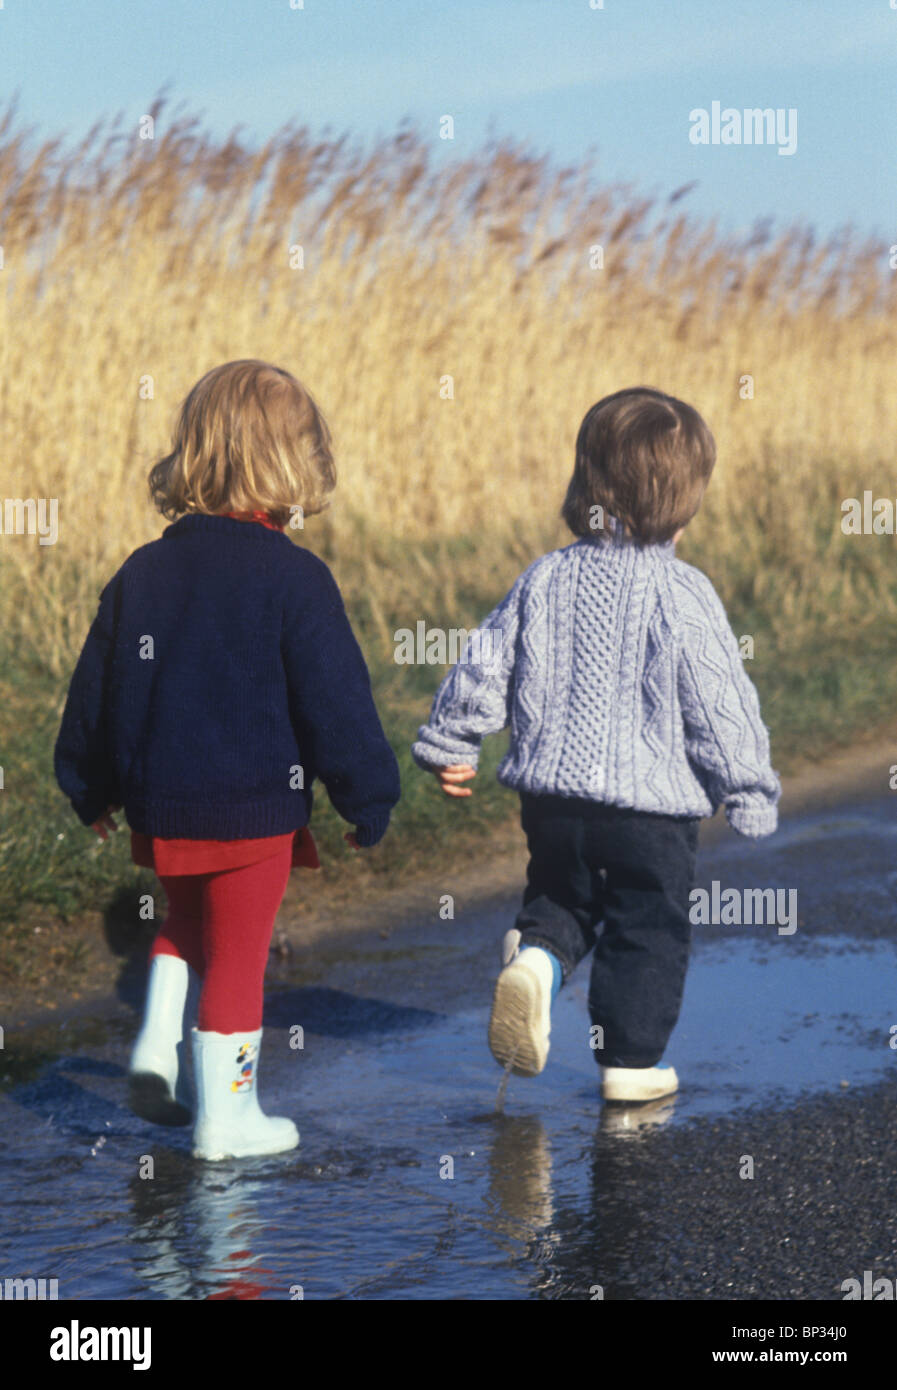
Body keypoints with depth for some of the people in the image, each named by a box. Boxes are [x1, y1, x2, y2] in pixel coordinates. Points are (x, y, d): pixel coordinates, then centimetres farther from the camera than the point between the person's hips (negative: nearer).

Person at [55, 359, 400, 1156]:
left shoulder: (143, 572, 2)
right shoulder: (293, 577, -13)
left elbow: (94, 691, 9)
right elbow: (337, 703, -12)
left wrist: (91, 792, 21)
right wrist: (369, 801, -2)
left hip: (160, 808, 4)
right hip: (256, 807, -4)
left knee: (187, 920, 28)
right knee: (238, 952, 7)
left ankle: (159, 1040, 10)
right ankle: (227, 1115, 14)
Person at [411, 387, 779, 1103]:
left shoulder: (545, 579, 1)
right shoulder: (683, 594, -12)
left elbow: (484, 668, 5)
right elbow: (720, 704, -11)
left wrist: (448, 744, 19)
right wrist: (751, 793, 0)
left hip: (553, 794, 4)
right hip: (652, 802, -4)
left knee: (561, 895, 24)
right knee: (648, 929, 11)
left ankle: (537, 954, -5)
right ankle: (632, 1061, 15)